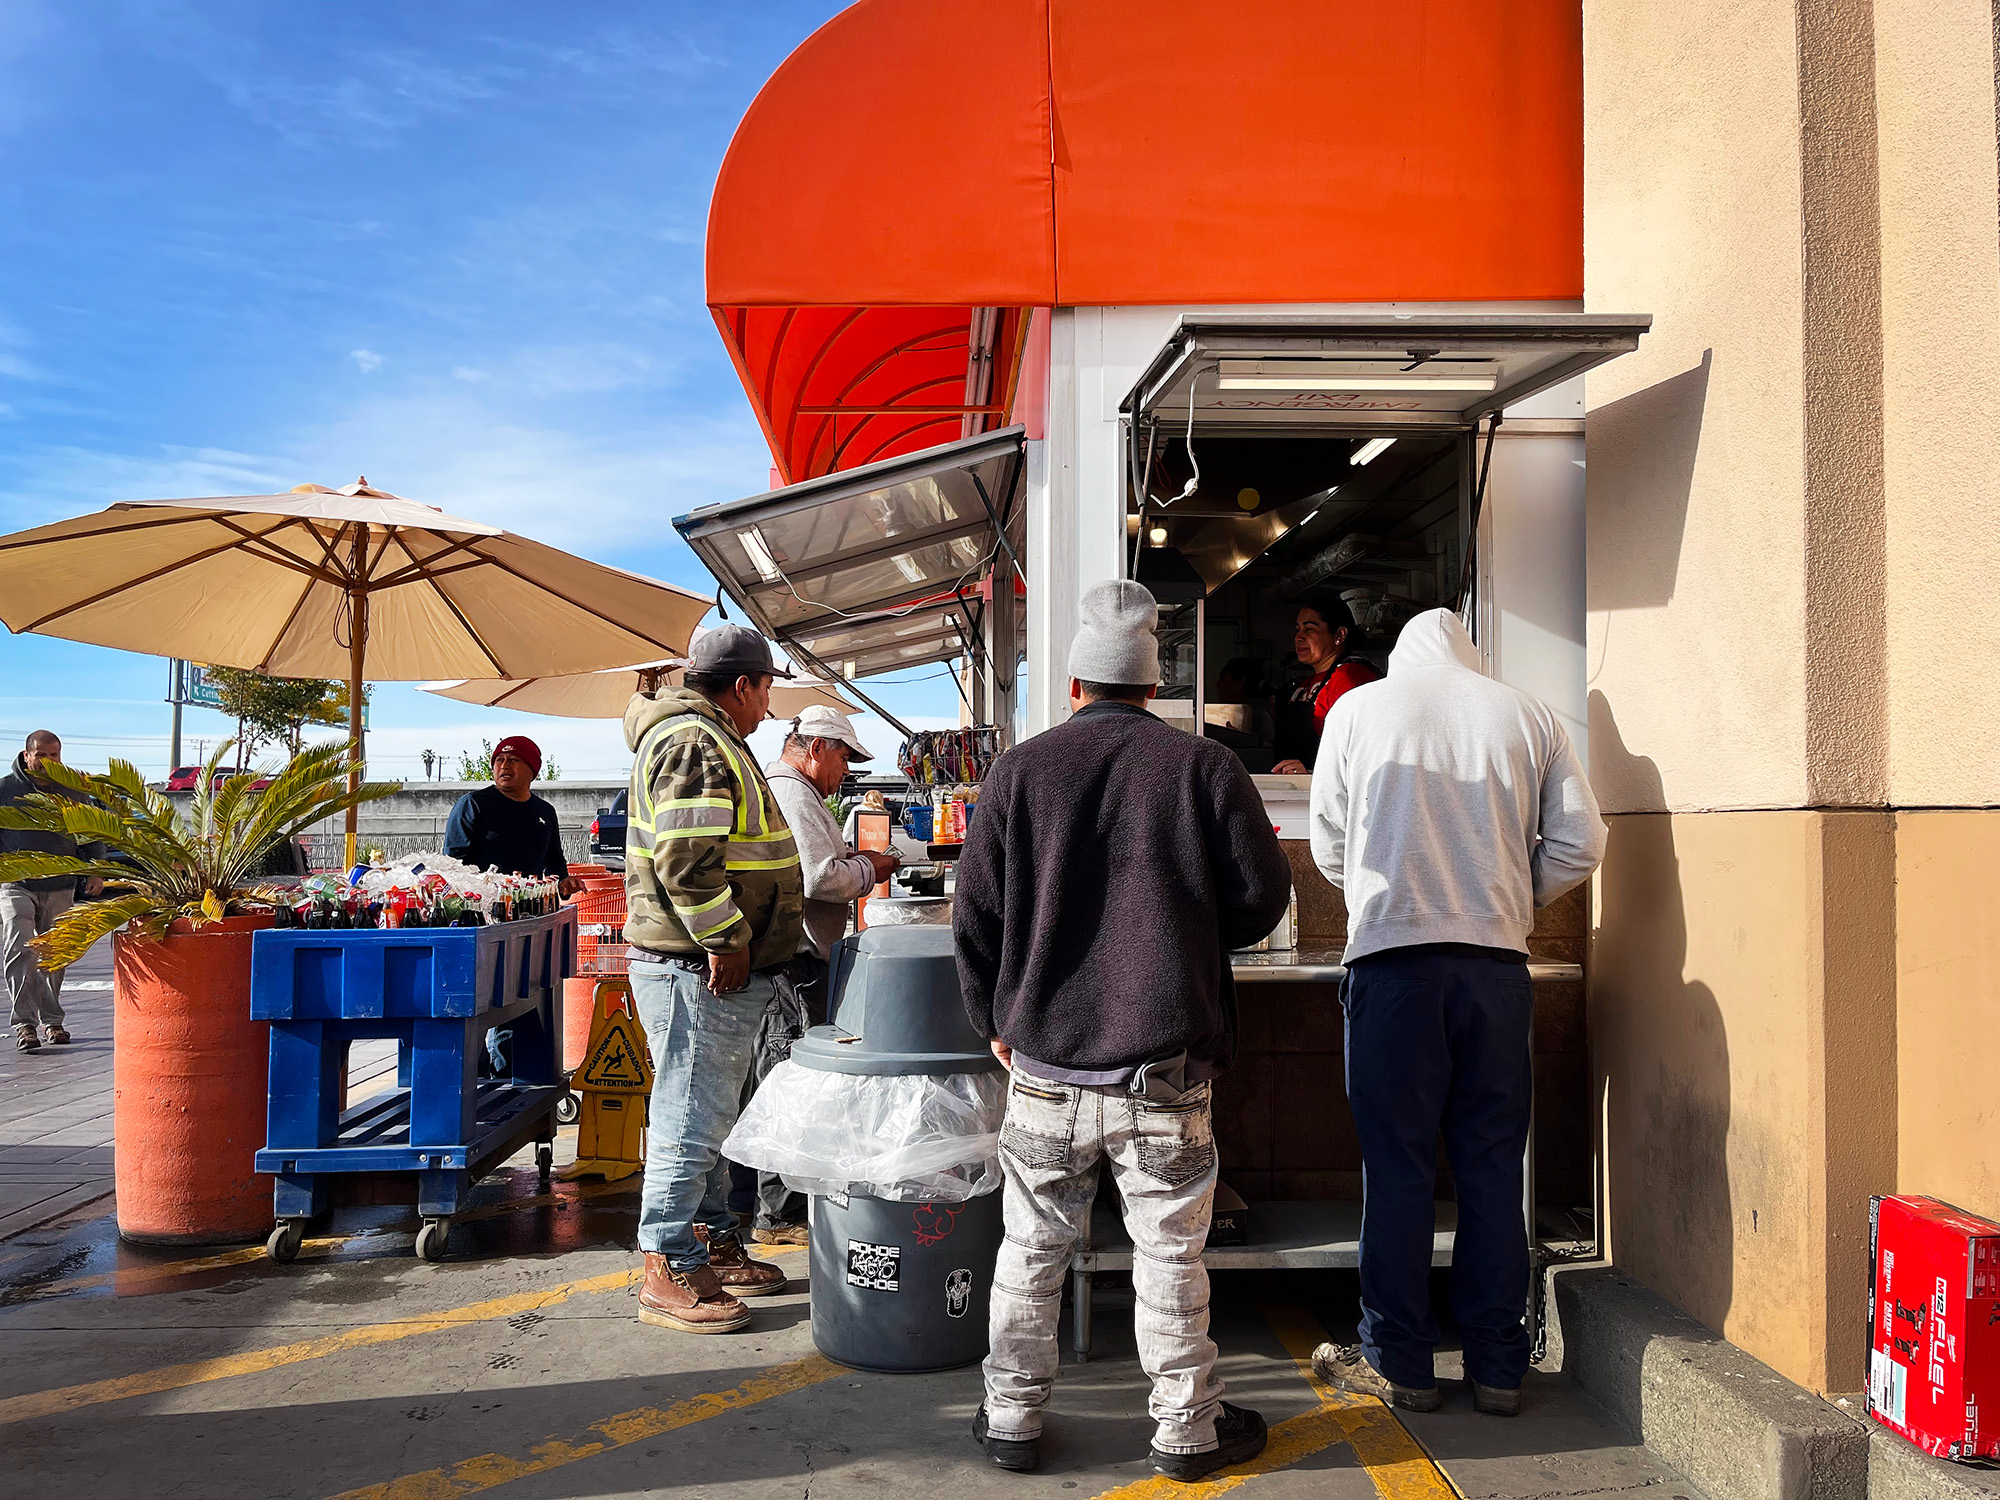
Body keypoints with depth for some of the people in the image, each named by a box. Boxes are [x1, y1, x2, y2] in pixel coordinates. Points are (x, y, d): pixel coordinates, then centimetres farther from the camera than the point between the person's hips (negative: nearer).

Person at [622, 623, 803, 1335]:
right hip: (700, 971, -11)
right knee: (690, 1120, -4)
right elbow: (685, 860, -26)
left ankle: (713, 1244, 30)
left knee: (709, 1115, 18)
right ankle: (669, 1274, 4)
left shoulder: (708, 739, 19)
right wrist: (726, 942, -21)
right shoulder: (693, 743, -16)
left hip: (717, 967, 11)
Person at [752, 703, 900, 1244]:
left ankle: (775, 1203, 26)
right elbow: (819, 877, -23)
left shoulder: (779, 789, 21)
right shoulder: (792, 795, -15)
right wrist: (867, 870, -6)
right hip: (793, 961, -11)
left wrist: (849, 859, 17)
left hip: (780, 955, 11)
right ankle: (780, 1215, 2)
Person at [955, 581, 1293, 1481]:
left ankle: (1011, 1419, 25)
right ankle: (1187, 1430, 22)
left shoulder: (1019, 770, 1)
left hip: (1045, 1063, 1)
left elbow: (975, 917, 3)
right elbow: (1263, 896, 2)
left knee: (1032, 1248, 14)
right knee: (1170, 1254, 10)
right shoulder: (1204, 766, -2)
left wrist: (995, 1022, 16)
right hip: (1166, 1067, -1)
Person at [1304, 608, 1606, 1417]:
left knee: (1397, 1166, 5)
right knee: (1492, 1166, 9)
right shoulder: (1527, 714, 11)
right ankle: (1497, 1367, 16)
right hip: (1497, 963, 2)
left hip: (1393, 958, -2)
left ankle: (1398, 1363, 14)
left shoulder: (1359, 706, 8)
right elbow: (1581, 842, 6)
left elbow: (1327, 839, 10)